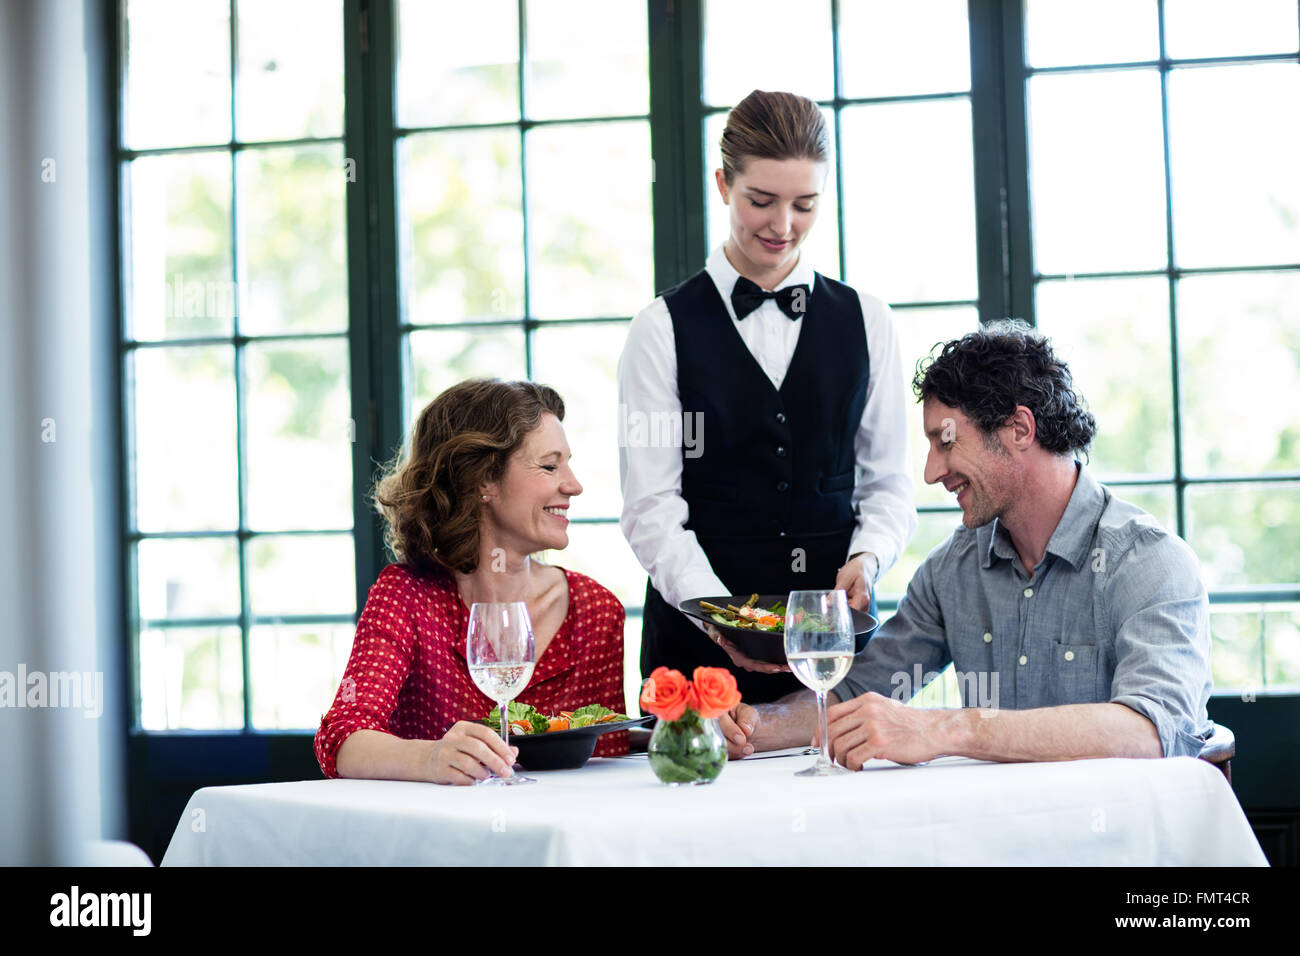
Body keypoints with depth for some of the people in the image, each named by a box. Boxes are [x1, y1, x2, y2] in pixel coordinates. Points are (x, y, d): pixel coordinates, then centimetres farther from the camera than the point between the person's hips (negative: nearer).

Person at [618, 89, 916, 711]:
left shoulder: (866, 322, 11)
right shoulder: (663, 329, 2)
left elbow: (889, 483, 11)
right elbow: (651, 505, -5)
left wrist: (868, 557, -10)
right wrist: (716, 609, -20)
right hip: (700, 634, -2)